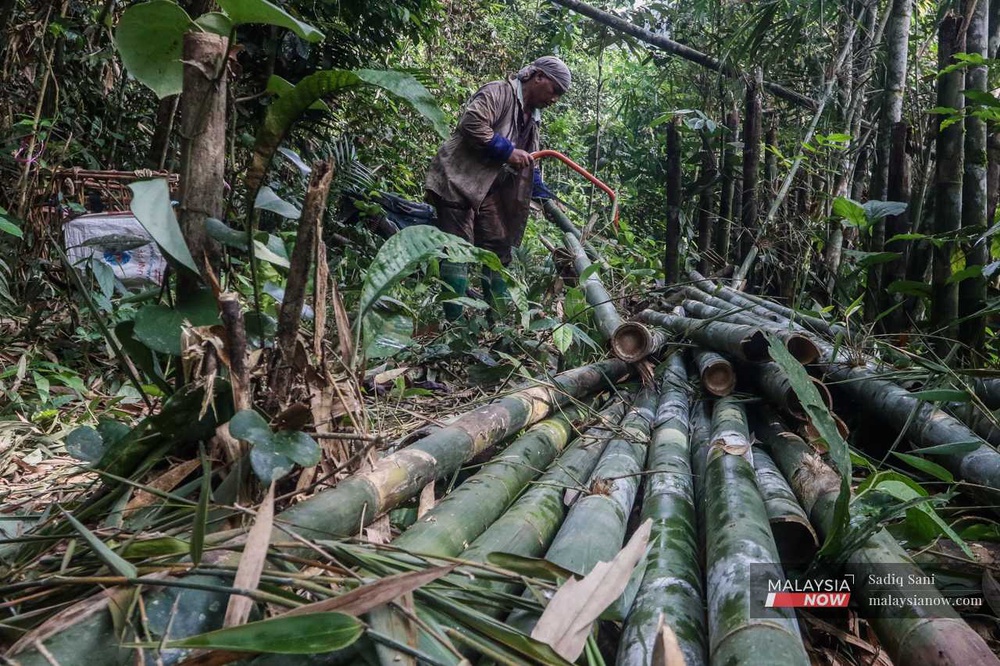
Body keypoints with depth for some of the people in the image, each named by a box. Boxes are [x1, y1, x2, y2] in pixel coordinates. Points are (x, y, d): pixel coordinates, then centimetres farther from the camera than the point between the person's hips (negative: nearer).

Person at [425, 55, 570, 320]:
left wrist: (546, 198, 9)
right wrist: (507, 151, -17)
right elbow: (472, 123, -23)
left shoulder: (530, 119, 20)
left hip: (488, 189, 9)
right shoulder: (499, 92, -7)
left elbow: (529, 165, 21)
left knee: (498, 248, 8)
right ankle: (454, 322, -11)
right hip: (459, 180, -9)